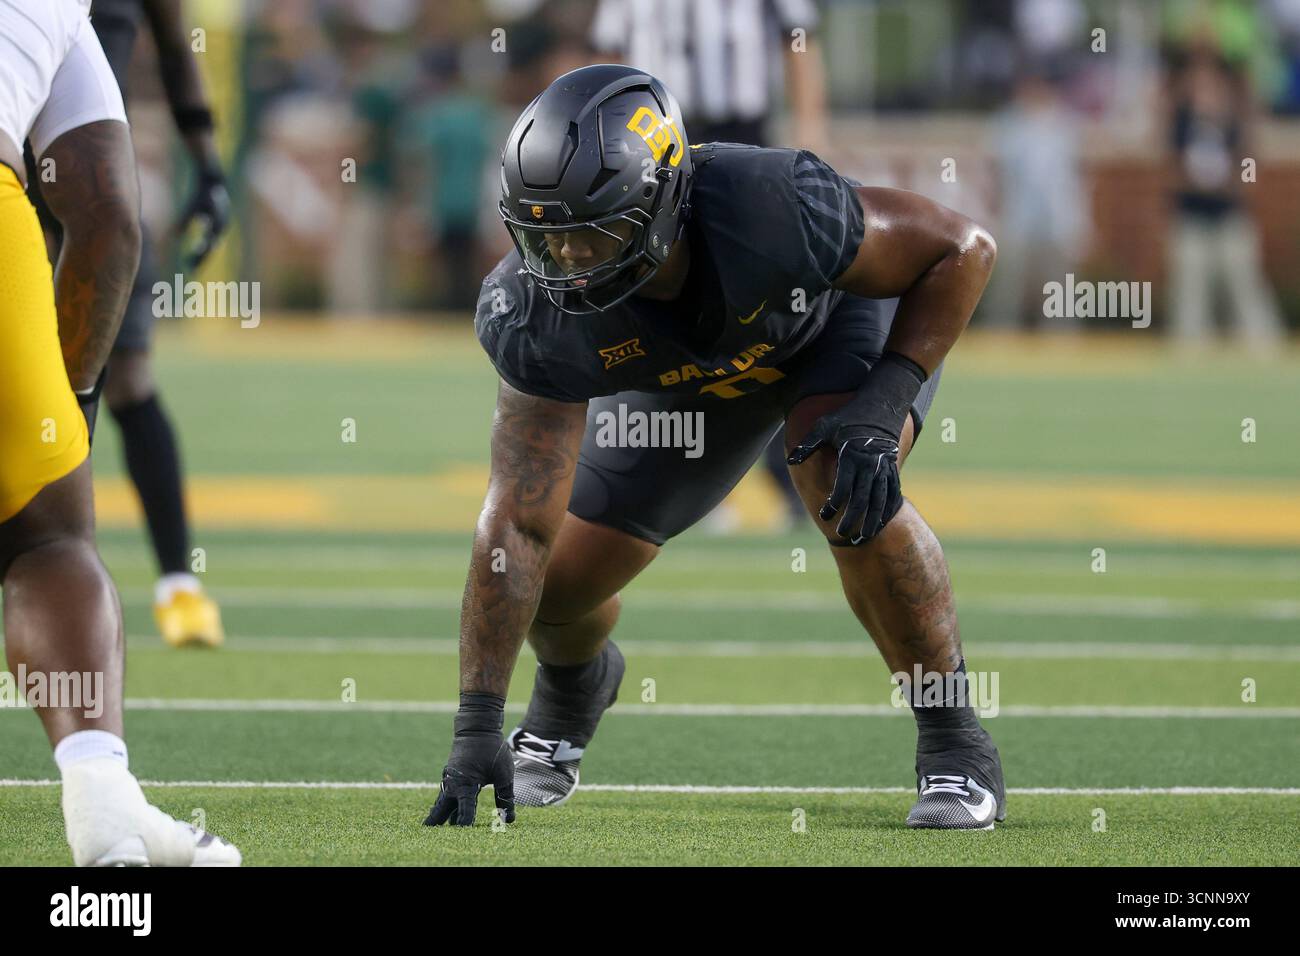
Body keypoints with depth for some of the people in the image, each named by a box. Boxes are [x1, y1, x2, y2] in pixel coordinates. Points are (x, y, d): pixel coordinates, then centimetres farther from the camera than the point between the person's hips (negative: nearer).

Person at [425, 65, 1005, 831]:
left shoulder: (770, 210, -44)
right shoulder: (540, 315, -33)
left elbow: (963, 249, -28)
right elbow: (519, 524, -29)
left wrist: (883, 405, -39)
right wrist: (477, 725, -35)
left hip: (848, 314, -3)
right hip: (688, 372, 3)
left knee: (845, 489, -33)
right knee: (558, 585, 0)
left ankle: (956, 746, -14)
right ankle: (576, 688, 40)